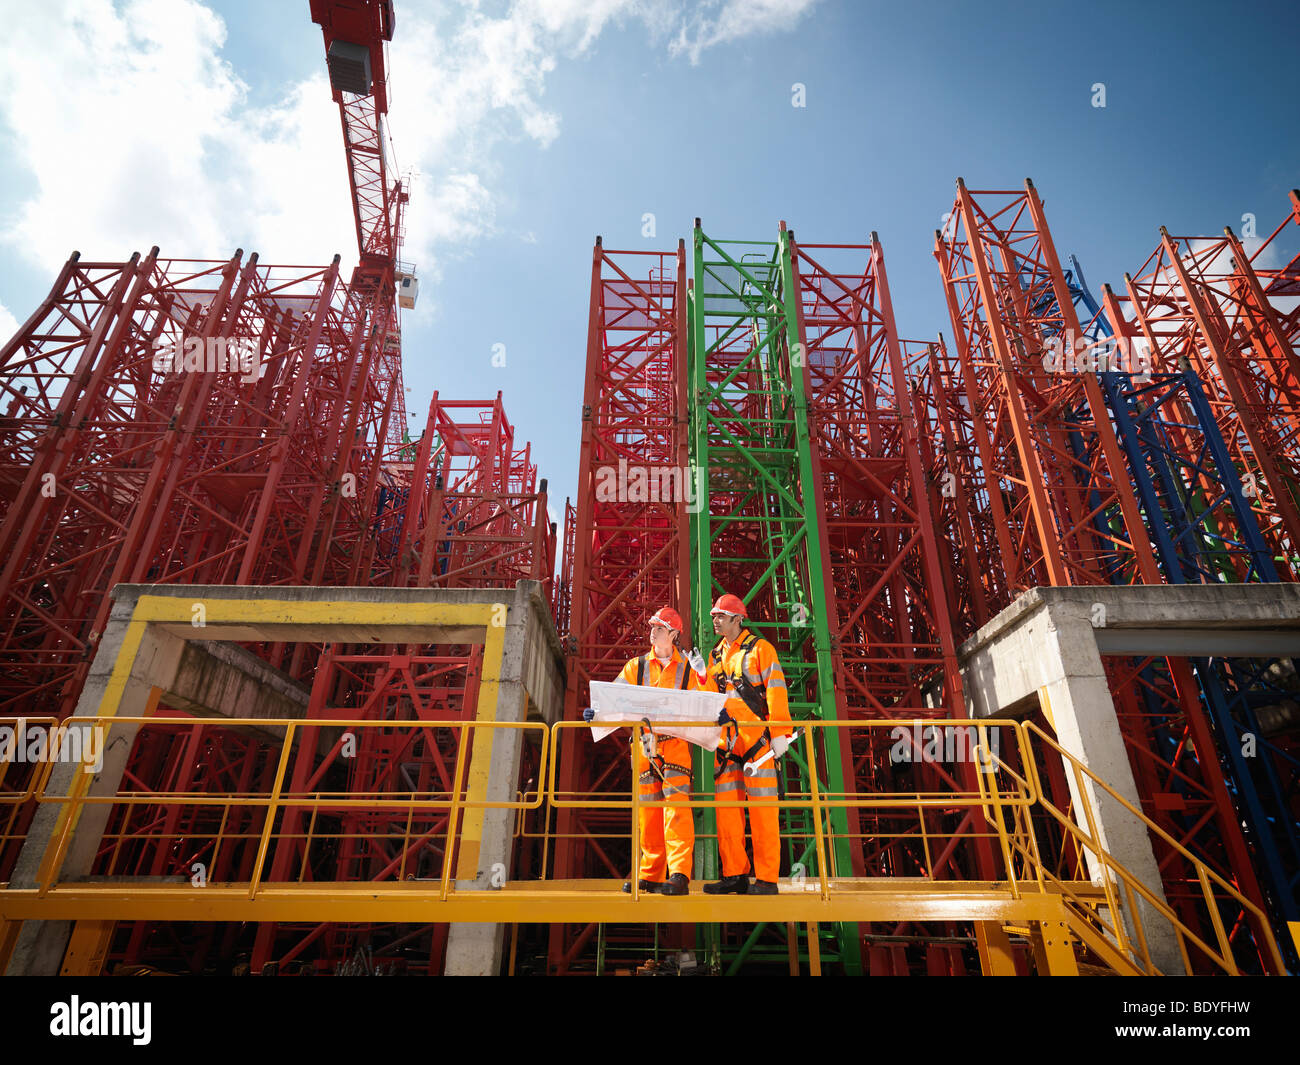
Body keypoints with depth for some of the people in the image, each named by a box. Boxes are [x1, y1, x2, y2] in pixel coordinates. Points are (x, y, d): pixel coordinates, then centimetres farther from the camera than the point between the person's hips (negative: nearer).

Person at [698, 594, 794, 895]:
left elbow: (776, 690, -7)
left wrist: (779, 732, -14)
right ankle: (734, 874, 15)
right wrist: (702, 676, 1)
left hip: (756, 737, -6)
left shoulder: (760, 648, 0)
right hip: (726, 739, 6)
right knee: (726, 806, 5)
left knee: (762, 808, -3)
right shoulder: (716, 655, 18)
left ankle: (767, 879, 5)